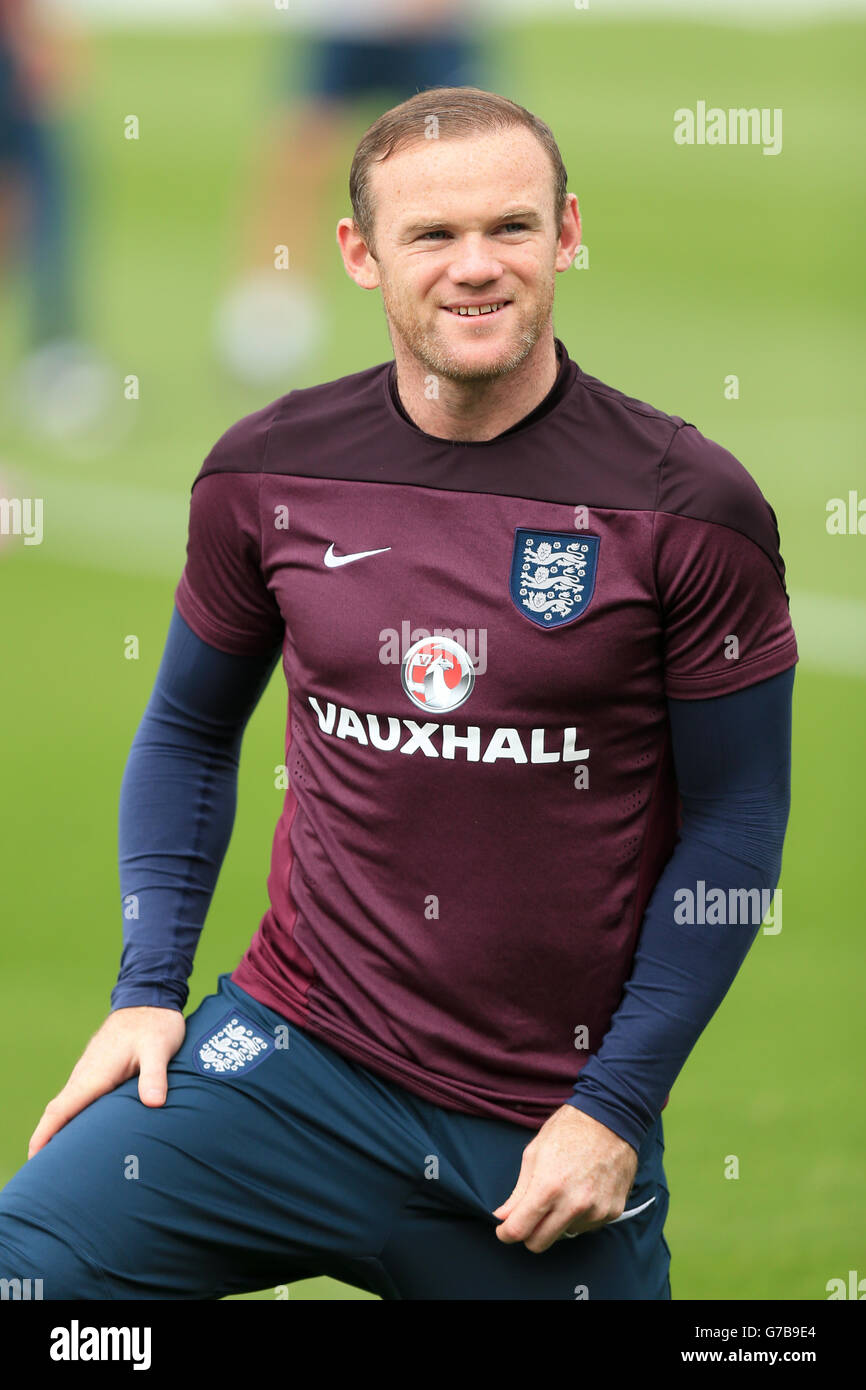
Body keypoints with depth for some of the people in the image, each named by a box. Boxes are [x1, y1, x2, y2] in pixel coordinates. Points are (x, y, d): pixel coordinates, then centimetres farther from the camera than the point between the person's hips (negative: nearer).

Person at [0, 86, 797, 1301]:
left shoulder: (690, 508, -7)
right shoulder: (267, 474, 0)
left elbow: (734, 826, -2)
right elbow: (188, 736, 15)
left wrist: (618, 1107, -6)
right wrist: (149, 986, 4)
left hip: (554, 1122, -1)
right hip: (289, 1060, 1)